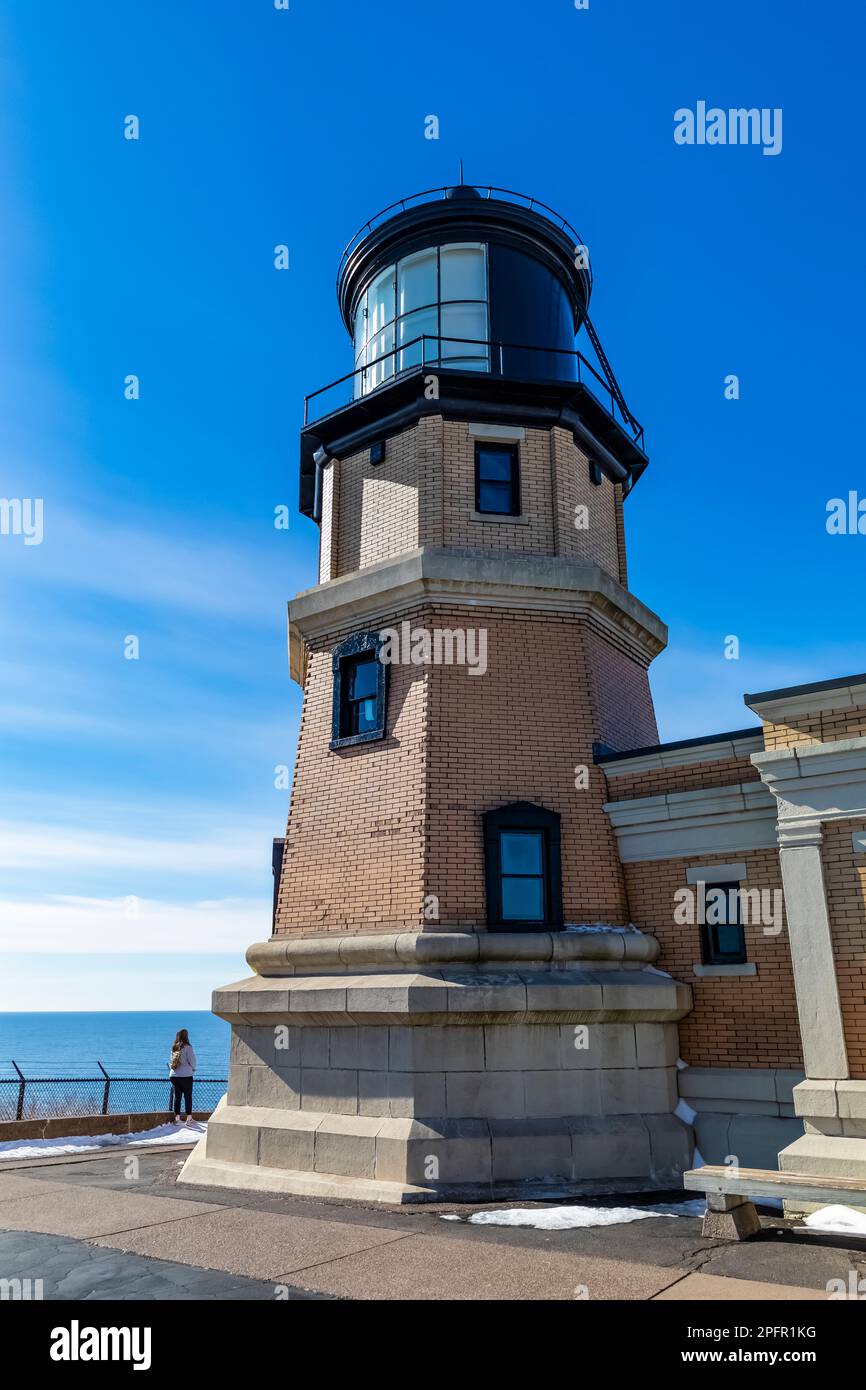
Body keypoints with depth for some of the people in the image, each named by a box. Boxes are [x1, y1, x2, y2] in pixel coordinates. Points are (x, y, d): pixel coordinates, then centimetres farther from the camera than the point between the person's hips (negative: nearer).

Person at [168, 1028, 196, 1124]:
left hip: (174, 1075, 5)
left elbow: (171, 1060, 11)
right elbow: (192, 1060, -7)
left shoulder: (174, 1047, 5)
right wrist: (193, 1069, 11)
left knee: (177, 1096, 10)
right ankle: (188, 1118, 5)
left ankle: (177, 1118, 14)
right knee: (188, 1096, 4)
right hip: (186, 1075, -5)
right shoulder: (187, 1047, -11)